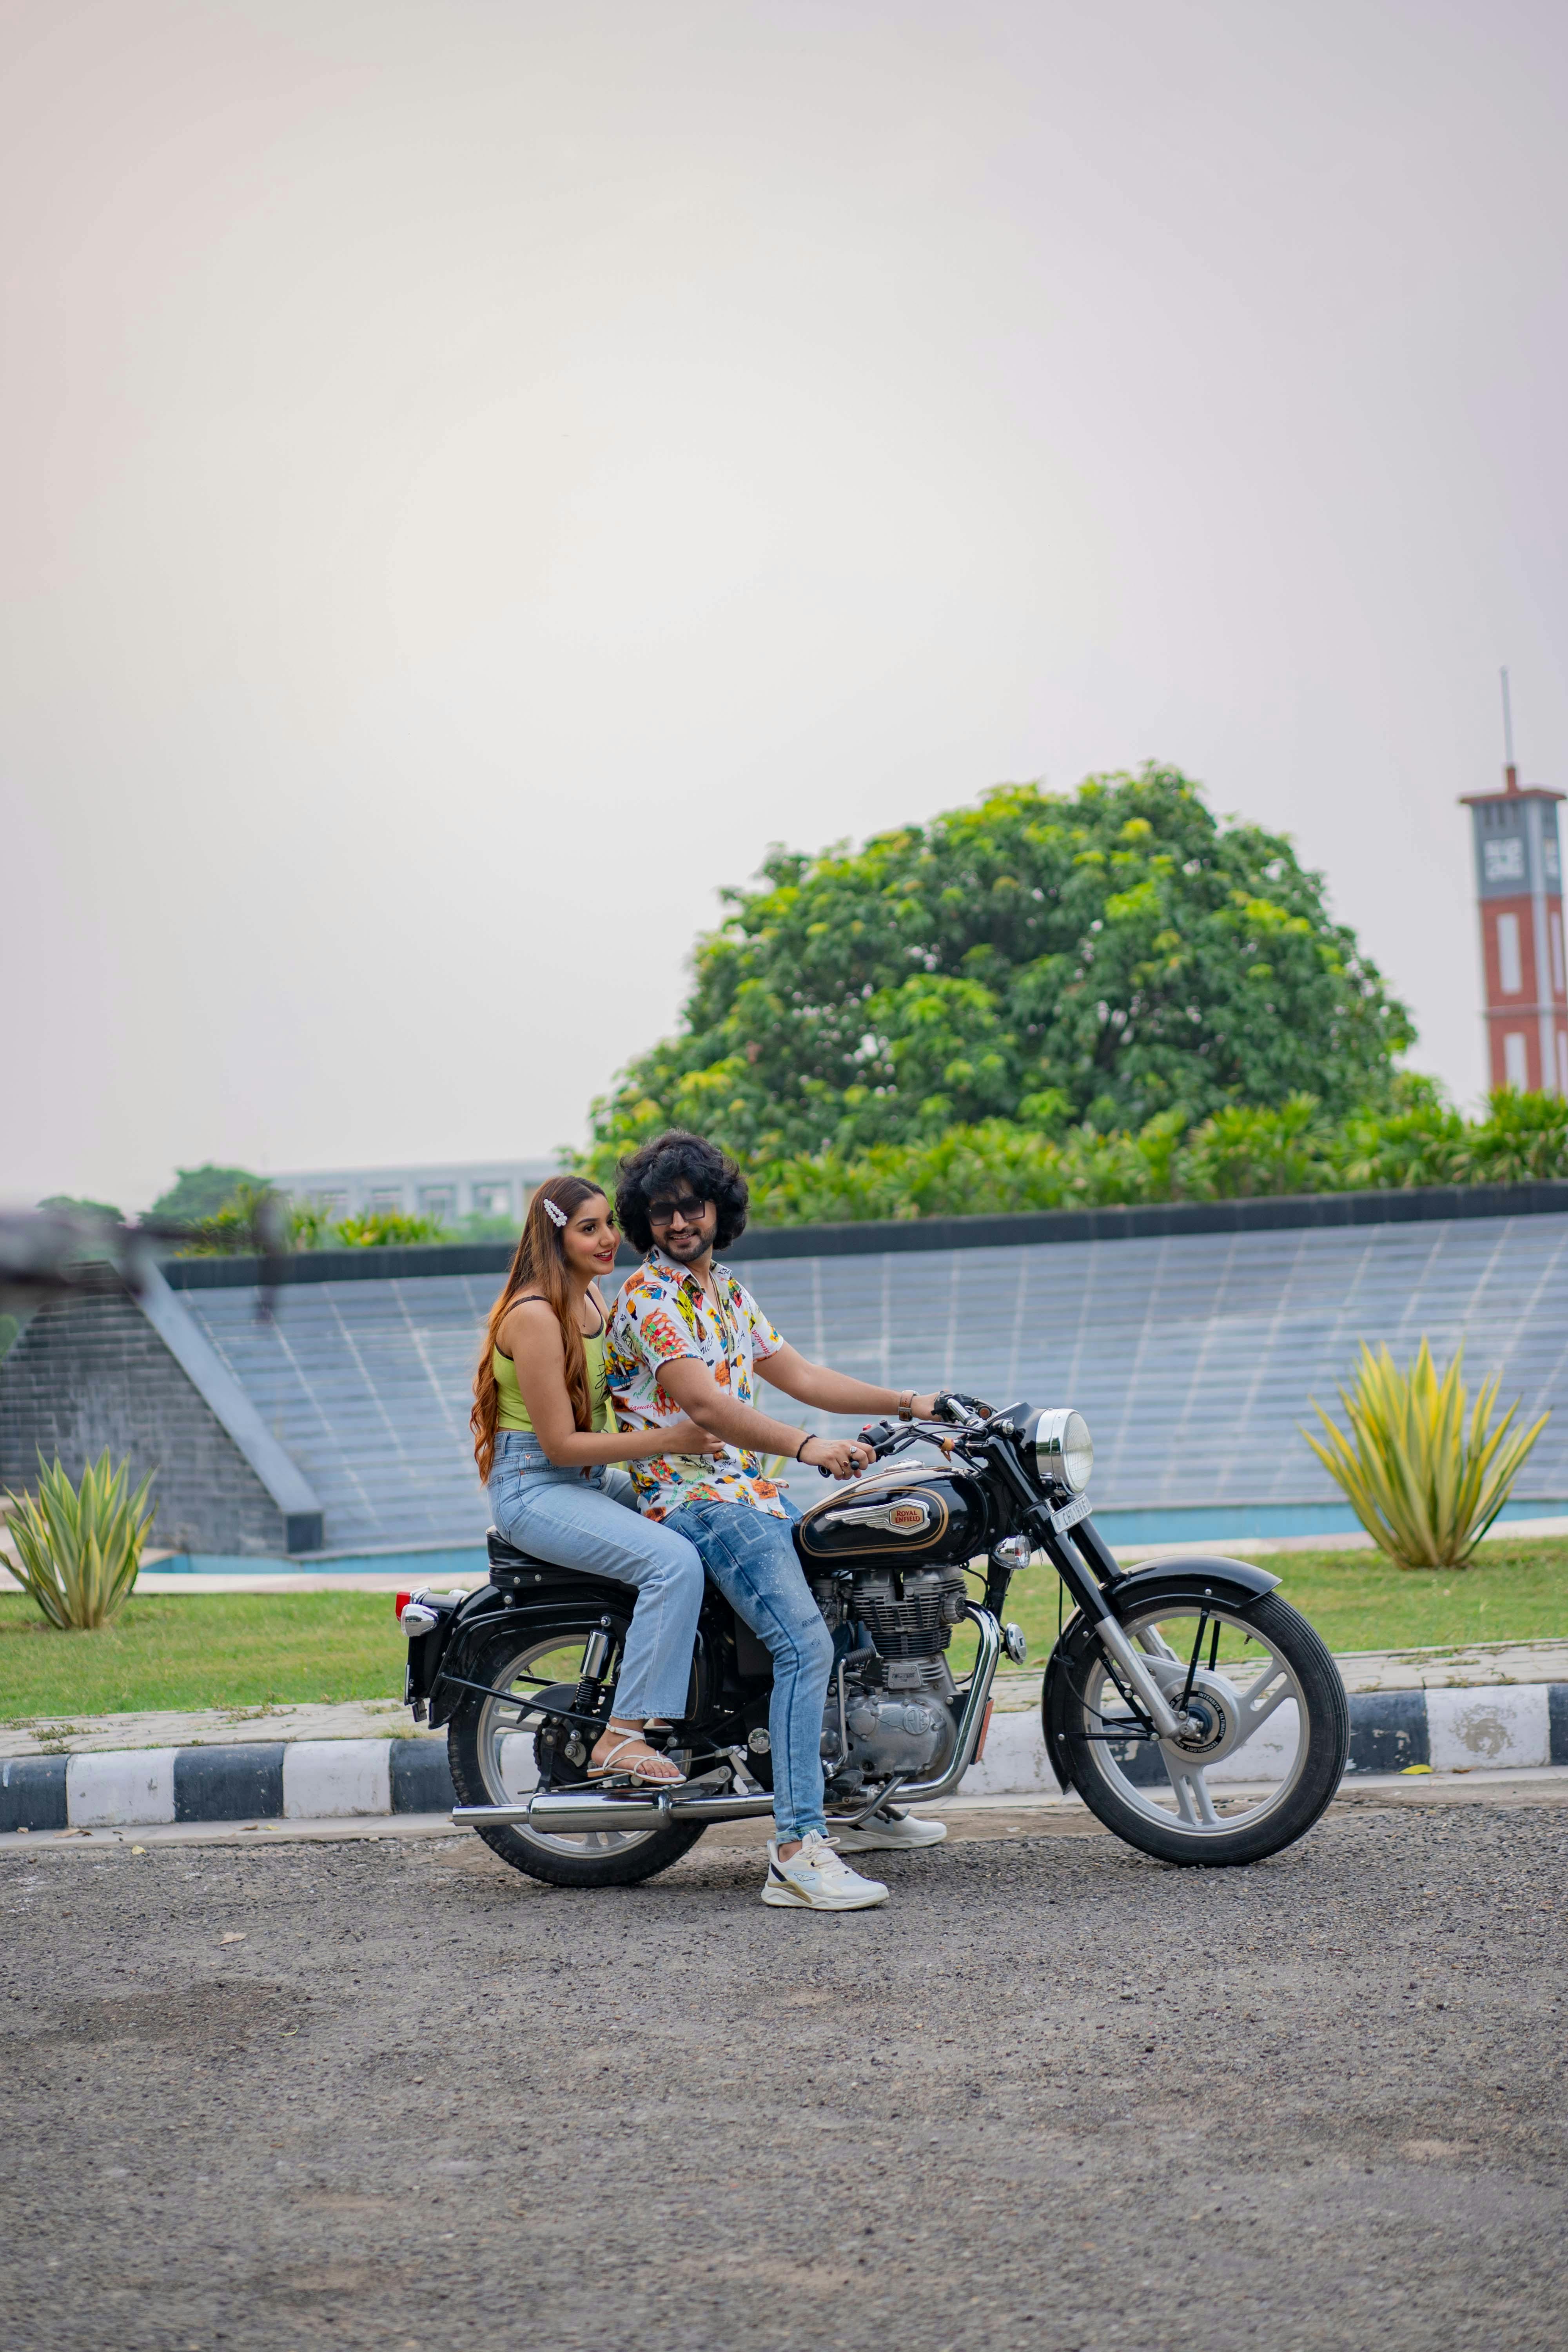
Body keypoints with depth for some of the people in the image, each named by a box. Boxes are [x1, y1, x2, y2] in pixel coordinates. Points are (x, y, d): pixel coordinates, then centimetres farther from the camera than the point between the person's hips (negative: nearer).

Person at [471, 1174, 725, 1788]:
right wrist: (669, 1441, -23)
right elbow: (560, 1444, -20)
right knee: (674, 1561, -26)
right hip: (533, 1489, -9)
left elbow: (617, 1398, 22)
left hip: (590, 1480, 9)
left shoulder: (590, 1298, 10)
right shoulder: (534, 1315, -19)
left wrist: (695, 1431, 5)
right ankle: (621, 1738, -24)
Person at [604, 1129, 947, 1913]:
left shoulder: (726, 1290, 17)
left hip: (756, 1492, 10)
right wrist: (807, 1447, -34)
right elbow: (704, 1405, -23)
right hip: (695, 1497, -10)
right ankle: (797, 1852, -32)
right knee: (806, 1644, -24)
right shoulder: (648, 1297, -12)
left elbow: (795, 1373, 20)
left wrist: (906, 1402, 13)